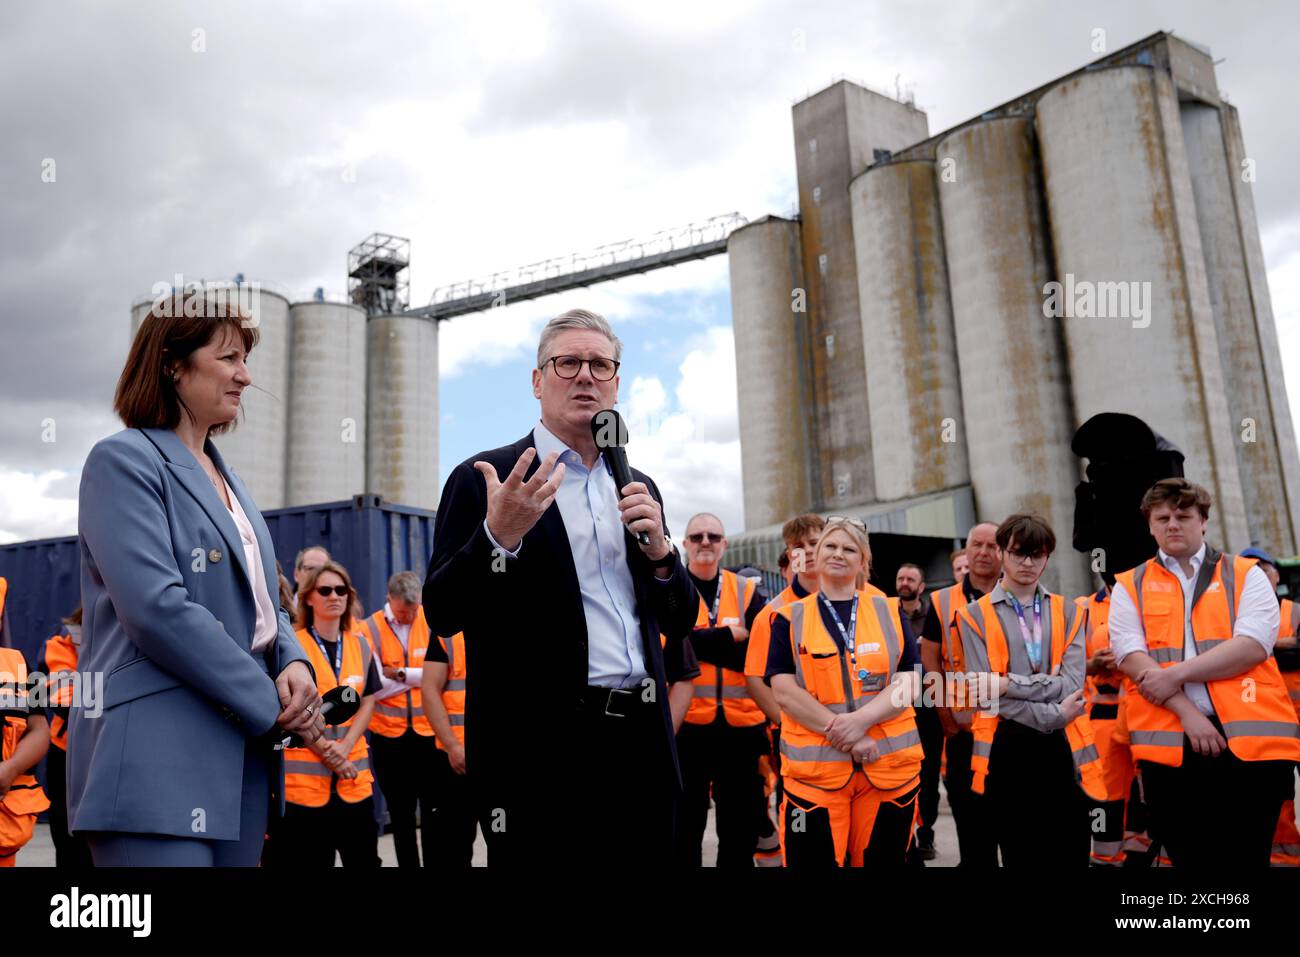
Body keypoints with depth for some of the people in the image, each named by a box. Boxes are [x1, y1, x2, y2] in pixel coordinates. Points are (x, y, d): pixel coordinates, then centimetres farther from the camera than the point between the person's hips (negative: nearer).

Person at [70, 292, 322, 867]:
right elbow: (158, 609, -19)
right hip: (157, 760, -8)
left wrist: (295, 664, -5)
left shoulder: (225, 476, 18)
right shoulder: (123, 461, -7)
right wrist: (271, 703, -15)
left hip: (242, 753, 8)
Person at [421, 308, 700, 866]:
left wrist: (659, 549, -6)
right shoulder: (487, 479, -3)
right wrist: (498, 536, -23)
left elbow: (681, 618, 13)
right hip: (542, 752, -5)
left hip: (642, 744, 5)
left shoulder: (639, 487, 12)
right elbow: (442, 614, -6)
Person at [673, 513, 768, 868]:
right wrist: (730, 636, -12)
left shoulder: (748, 592, 8)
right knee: (684, 825, 9)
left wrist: (701, 641, -15)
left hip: (741, 721, 3)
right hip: (685, 720, -2)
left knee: (742, 825, 13)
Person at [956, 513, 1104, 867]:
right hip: (1006, 750, -1)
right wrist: (1052, 716, -11)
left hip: (1063, 748, 2)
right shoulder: (976, 616, 3)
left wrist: (1007, 683, -14)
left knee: (1071, 855, 4)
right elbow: (986, 695, -6)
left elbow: (1071, 684, -5)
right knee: (1019, 854, 8)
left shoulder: (1068, 612, 10)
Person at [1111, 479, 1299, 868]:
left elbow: (1253, 645, -6)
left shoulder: (1245, 574, 11)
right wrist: (1186, 711, -13)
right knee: (1187, 856, 7)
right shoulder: (1130, 586, 12)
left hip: (1249, 737, -1)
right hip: (1168, 741, 1)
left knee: (1244, 857, 1)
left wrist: (1175, 674, -12)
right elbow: (1131, 657, -1)